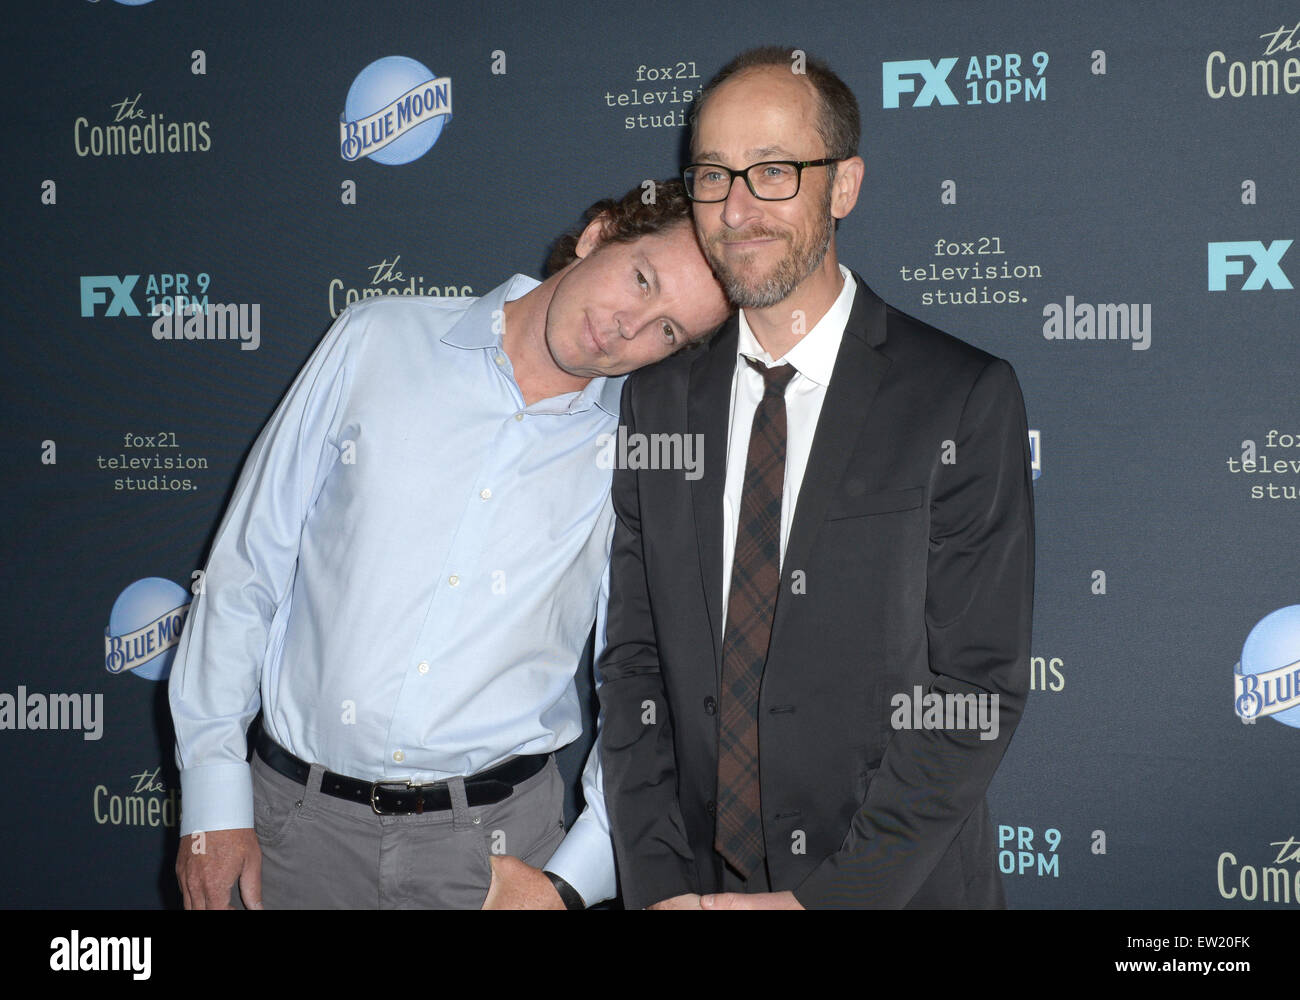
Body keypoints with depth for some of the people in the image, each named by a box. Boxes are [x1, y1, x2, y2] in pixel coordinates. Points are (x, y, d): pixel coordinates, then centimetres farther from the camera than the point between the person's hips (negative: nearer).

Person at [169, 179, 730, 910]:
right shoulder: (377, 341, -1)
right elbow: (248, 567, 2)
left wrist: (569, 884, -7)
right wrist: (213, 793, 0)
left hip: (495, 840, 0)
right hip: (300, 820, 1)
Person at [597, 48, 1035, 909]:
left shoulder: (964, 399, -10)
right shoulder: (659, 398, 3)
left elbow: (980, 682, -13)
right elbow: (633, 655, 1)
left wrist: (829, 893, -17)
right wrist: (658, 881, -9)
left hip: (899, 885, -3)